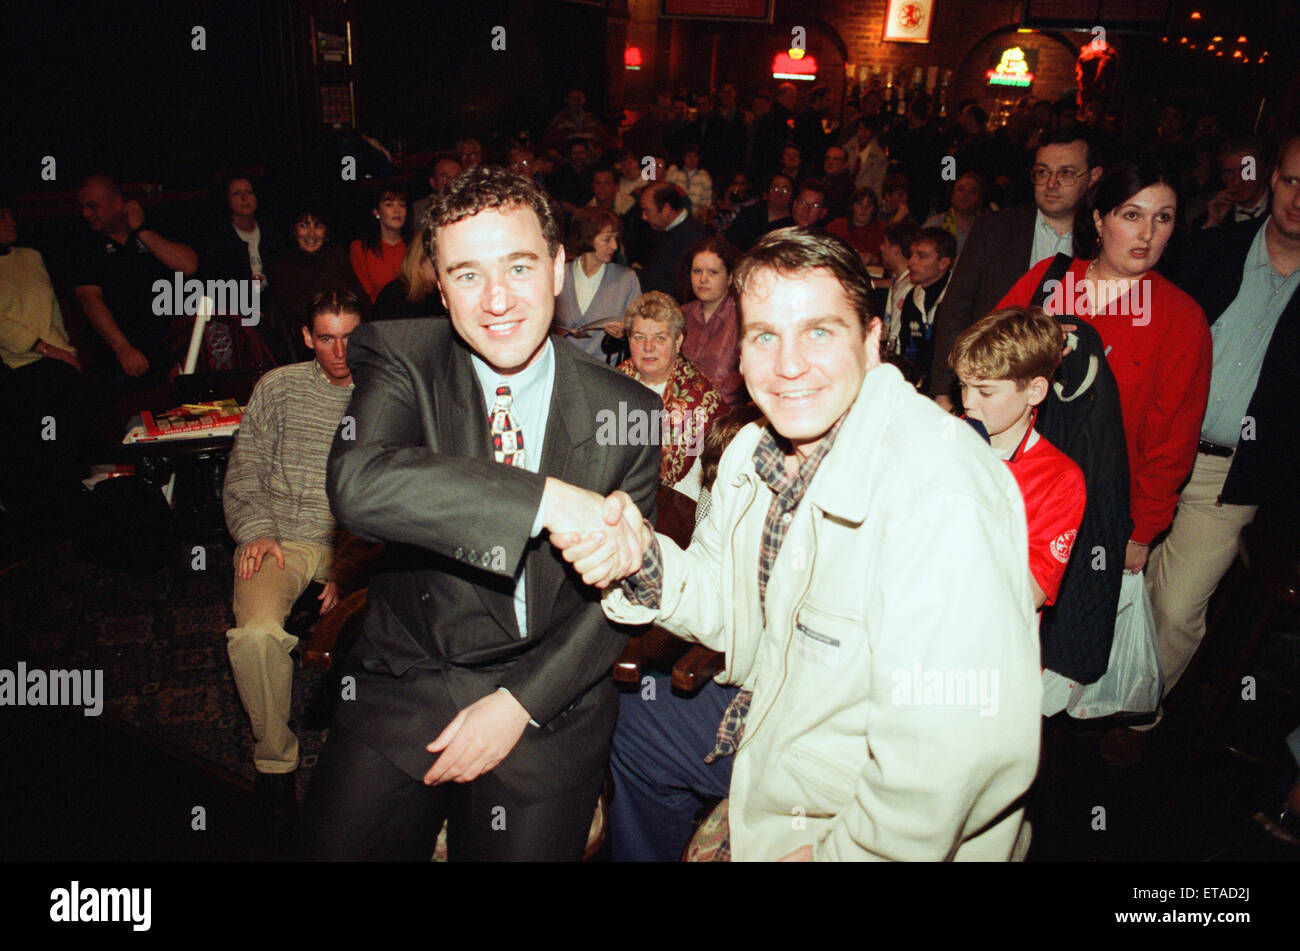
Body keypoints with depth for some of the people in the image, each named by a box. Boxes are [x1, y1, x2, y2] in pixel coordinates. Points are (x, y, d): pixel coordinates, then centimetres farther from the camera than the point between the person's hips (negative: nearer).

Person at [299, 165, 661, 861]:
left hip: (549, 705, 0)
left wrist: (519, 704, -10)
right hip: (404, 685, 0)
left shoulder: (630, 411, -4)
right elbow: (357, 484, -26)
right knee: (338, 843, -5)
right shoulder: (399, 357, -5)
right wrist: (551, 500, -32)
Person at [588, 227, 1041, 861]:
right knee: (625, 722, 20)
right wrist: (643, 563, -16)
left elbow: (960, 757, -36)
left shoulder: (942, 493, -34)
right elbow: (729, 606, 4)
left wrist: (833, 852, -21)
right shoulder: (754, 450, -5)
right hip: (771, 711, 8)